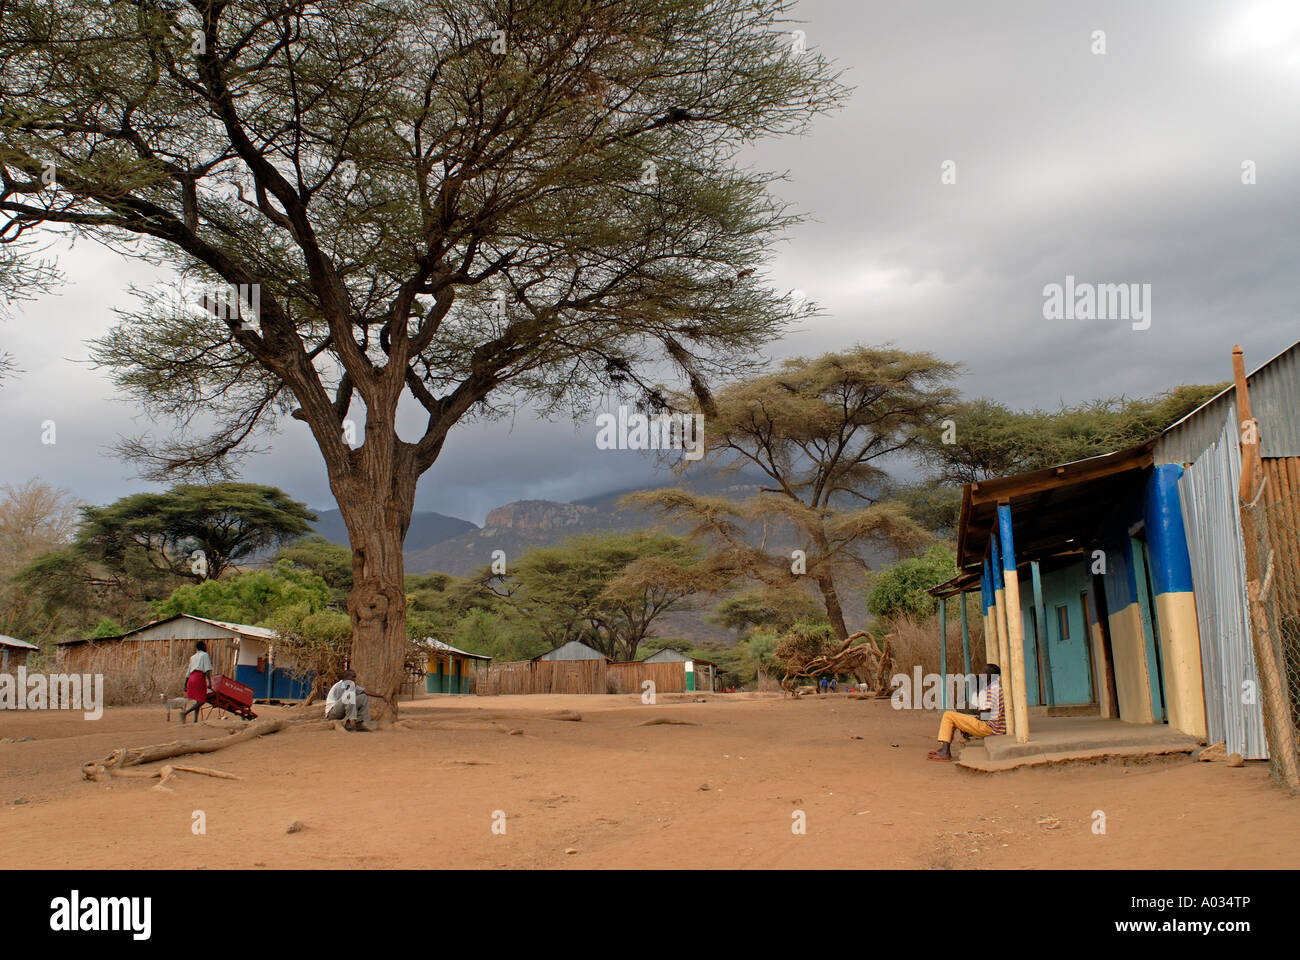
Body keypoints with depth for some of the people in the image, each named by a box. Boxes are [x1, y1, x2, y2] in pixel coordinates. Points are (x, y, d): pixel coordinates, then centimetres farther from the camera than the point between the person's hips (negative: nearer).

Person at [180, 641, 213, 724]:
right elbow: (207, 670, -6)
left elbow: (188, 672, 25)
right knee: (202, 701, -10)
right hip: (199, 677, -7)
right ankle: (185, 712, -24)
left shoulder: (193, 657, 26)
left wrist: (185, 685, 28)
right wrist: (209, 682, -12)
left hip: (191, 678, 7)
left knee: (197, 701, 11)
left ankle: (195, 720, 4)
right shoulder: (205, 655, 7)